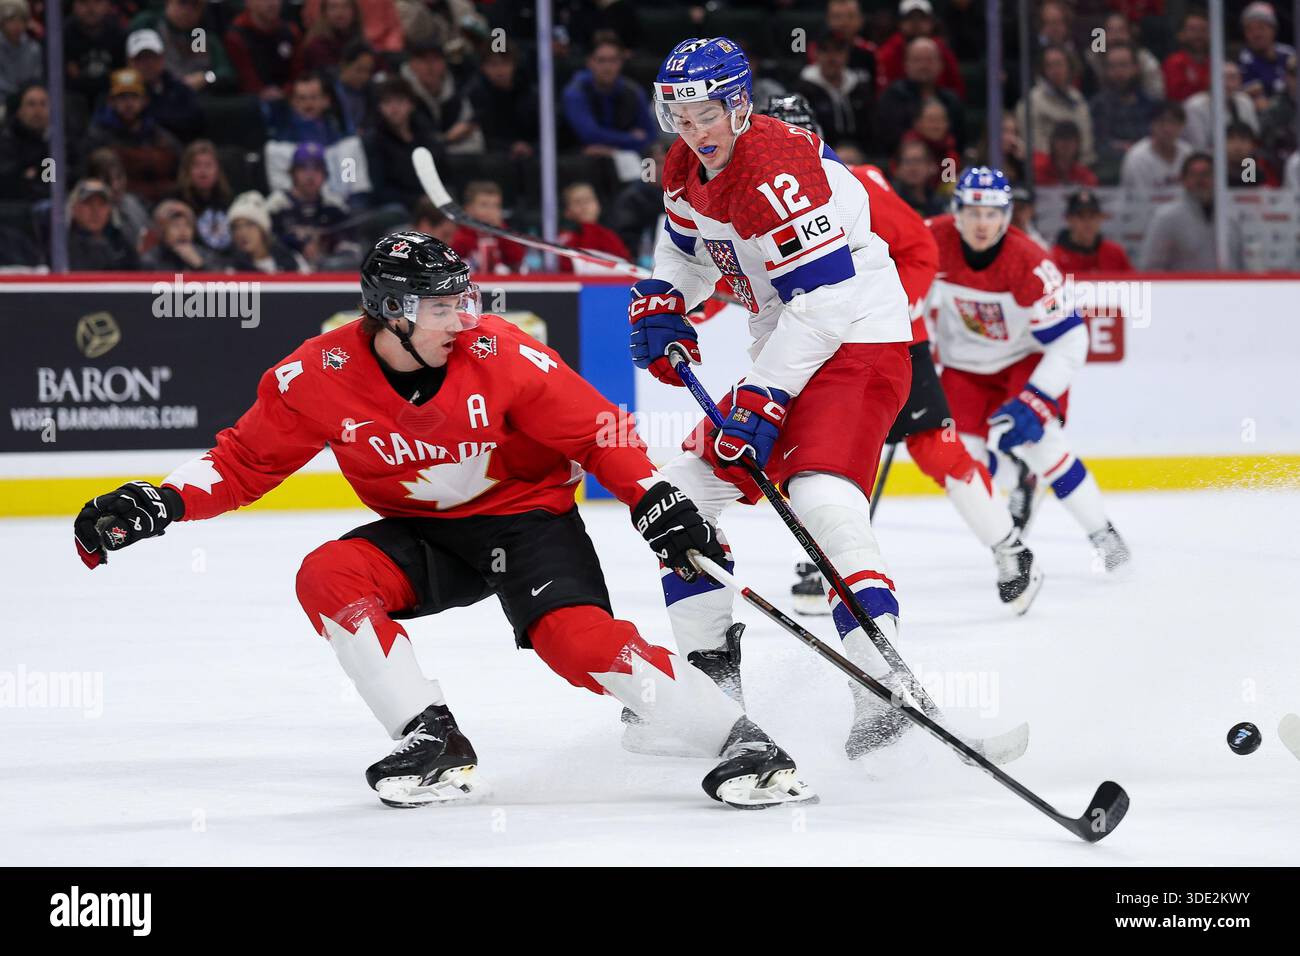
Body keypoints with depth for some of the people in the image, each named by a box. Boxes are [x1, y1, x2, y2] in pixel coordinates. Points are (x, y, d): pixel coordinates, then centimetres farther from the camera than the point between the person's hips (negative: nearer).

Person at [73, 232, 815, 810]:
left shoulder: (498, 354, -21)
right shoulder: (322, 375, -17)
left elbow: (594, 428, -12)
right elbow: (248, 460, -8)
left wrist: (657, 502, -20)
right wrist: (160, 505, -22)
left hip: (528, 514, -3)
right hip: (424, 535, 4)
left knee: (581, 639, -27)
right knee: (327, 579, -22)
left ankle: (744, 745, -21)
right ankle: (435, 747, -16)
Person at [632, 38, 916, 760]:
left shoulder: (778, 169, -24)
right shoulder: (688, 167, 5)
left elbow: (825, 300, -27)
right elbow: (687, 244, 29)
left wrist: (763, 400, -28)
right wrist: (661, 303, 9)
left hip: (856, 342, -10)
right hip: (782, 357, 10)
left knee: (823, 501, -30)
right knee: (683, 492, 8)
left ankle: (887, 693, -35)